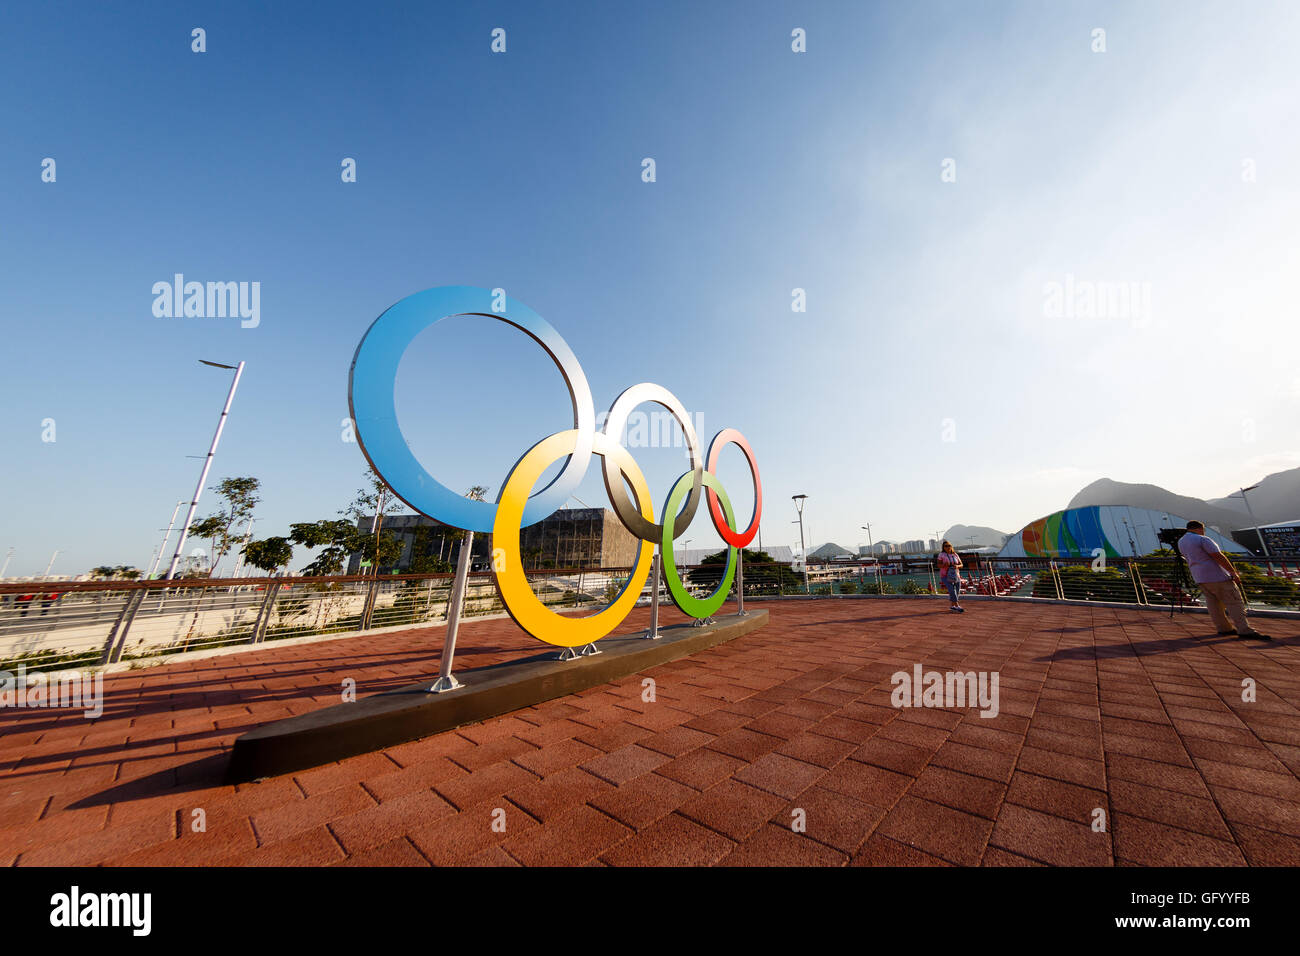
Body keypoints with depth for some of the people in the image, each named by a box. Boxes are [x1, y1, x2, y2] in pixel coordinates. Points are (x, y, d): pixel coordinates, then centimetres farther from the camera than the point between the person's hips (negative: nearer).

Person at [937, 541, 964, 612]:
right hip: (946, 576, -5)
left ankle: (953, 606, 24)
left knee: (957, 592, 7)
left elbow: (961, 565, 9)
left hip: (956, 575, 5)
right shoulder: (941, 554, -3)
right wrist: (944, 565, -24)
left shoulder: (955, 555, 8)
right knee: (952, 591, -18)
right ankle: (958, 607, -14)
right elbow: (939, 565, -3)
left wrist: (957, 566, -13)